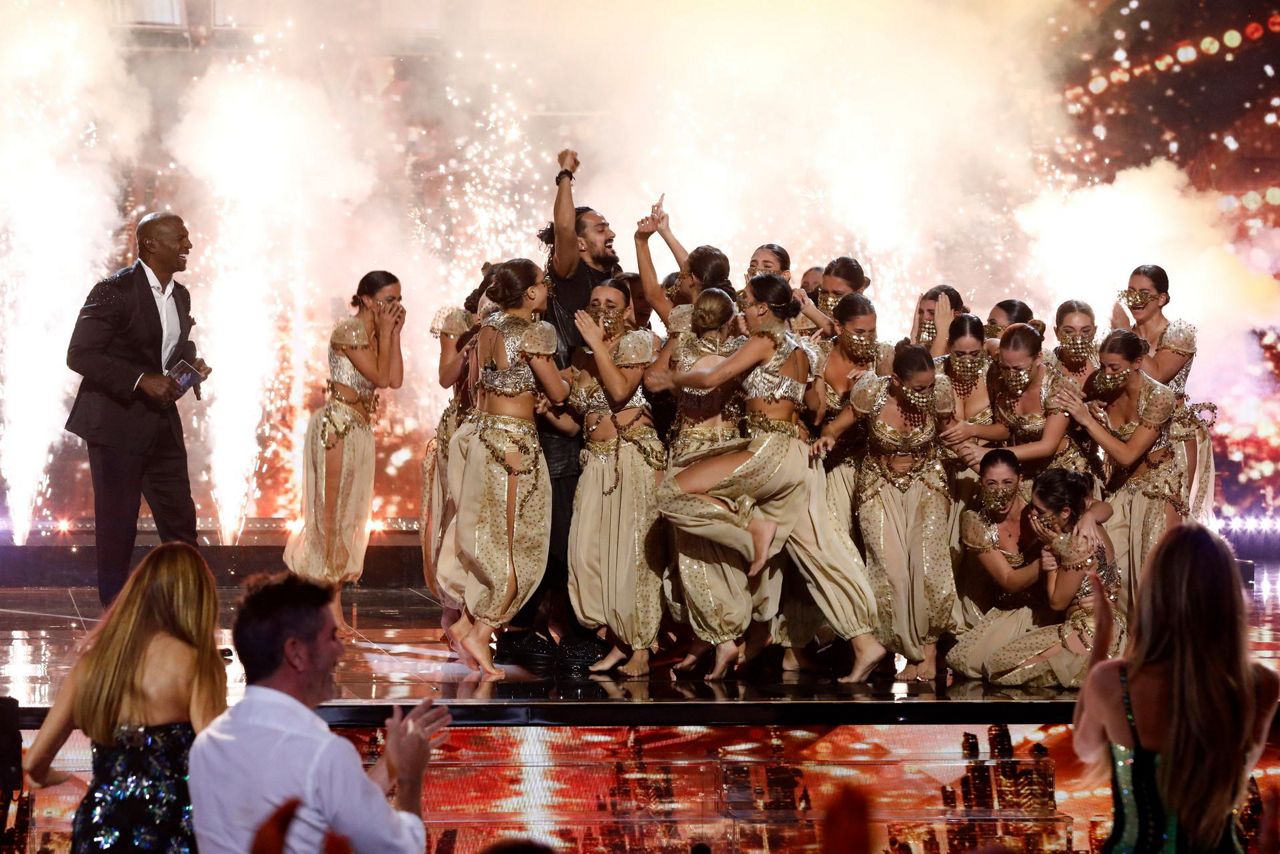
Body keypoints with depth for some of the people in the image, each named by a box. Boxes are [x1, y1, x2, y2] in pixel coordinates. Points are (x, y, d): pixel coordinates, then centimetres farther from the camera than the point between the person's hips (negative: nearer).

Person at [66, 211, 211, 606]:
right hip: (117, 425, -7)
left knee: (181, 522, 8)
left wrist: (192, 365, 2)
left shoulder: (180, 296, 11)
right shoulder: (114, 290, -13)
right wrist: (141, 380, -24)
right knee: (117, 528, 1)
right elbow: (79, 354, -17)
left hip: (163, 425, 7)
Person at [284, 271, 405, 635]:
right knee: (333, 511, -6)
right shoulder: (349, 330, -13)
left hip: (360, 426, 9)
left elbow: (396, 380, 3)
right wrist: (385, 333, -11)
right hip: (338, 423, -9)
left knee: (350, 512, 7)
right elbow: (380, 377, -17)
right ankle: (331, 605, -3)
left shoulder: (375, 333, 14)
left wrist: (394, 333, 2)